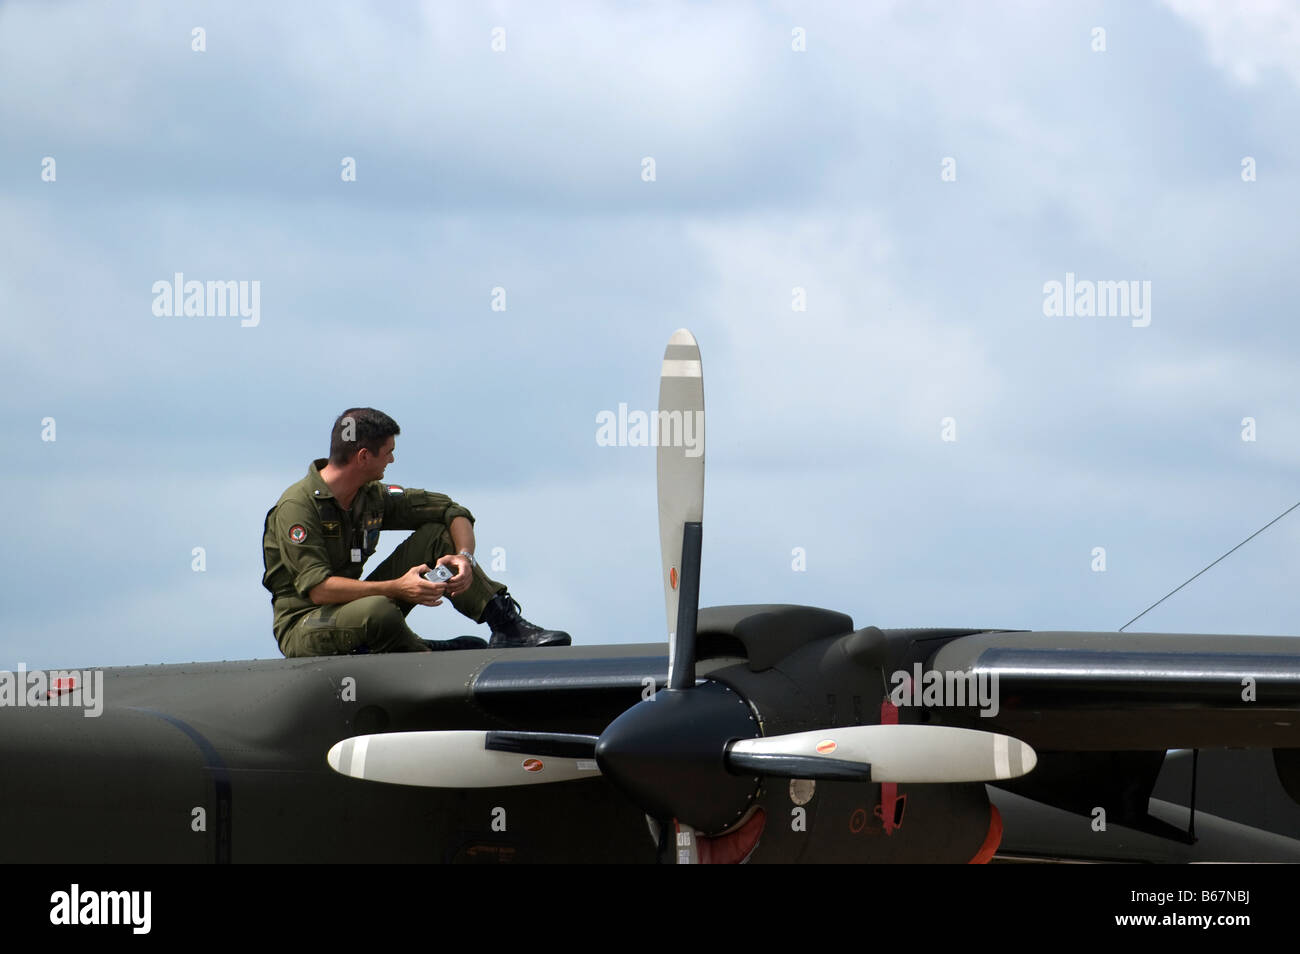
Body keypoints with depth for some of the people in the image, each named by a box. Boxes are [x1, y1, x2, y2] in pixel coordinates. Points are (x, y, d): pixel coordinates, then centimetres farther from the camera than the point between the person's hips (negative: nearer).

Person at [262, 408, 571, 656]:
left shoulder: (372, 496, 2)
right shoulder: (297, 506, -20)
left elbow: (452, 512, 8)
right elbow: (318, 589, -29)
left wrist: (464, 557, -14)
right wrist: (397, 588, -34)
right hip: (302, 624, -7)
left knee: (437, 534, 0)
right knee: (379, 611, -41)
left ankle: (507, 624, -7)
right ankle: (429, 655, -10)